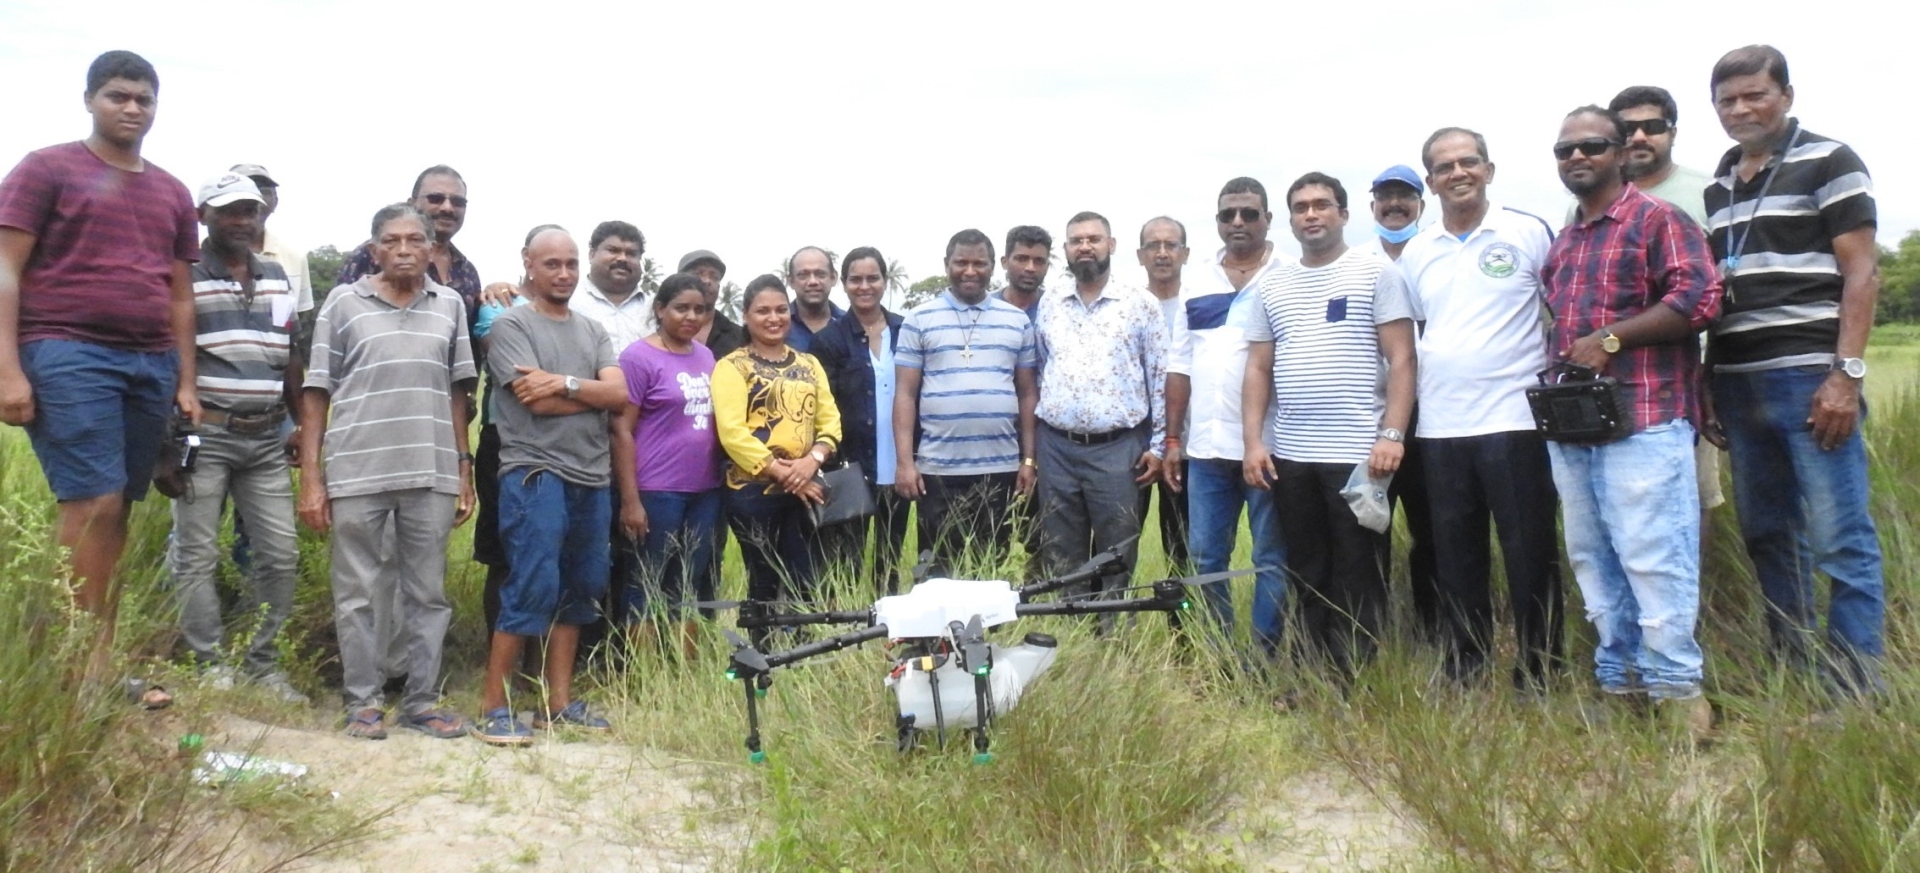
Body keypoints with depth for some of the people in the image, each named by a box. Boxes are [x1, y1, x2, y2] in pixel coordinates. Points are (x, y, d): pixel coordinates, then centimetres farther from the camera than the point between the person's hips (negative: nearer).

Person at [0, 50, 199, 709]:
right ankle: (90, 664, -6)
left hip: (150, 363, 5)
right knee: (94, 504, -13)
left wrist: (186, 383, 11)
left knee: (115, 514, 4)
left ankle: (94, 664, 7)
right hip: (68, 354, -5)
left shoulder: (172, 193, 19)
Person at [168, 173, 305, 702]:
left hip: (267, 439, 5)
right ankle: (210, 667, 6)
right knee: (197, 555, 0)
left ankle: (262, 663, 13)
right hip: (204, 436, -5)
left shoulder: (277, 278, 16)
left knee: (280, 554, 3)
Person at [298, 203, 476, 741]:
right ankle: (363, 702, 16)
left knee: (428, 594, 7)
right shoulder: (343, 303, 4)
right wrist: (311, 478, -2)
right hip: (356, 474, -2)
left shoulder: (450, 305, 10)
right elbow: (316, 393, 3)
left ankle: (422, 701, 17)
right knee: (359, 593, 5)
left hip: (432, 475, 2)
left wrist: (464, 473, 9)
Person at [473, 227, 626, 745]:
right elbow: (537, 401, -12)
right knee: (532, 590, -10)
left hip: (592, 478, 6)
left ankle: (558, 703, 18)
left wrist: (565, 383, -10)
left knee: (577, 593, 9)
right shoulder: (511, 325, -1)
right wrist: (594, 393, -1)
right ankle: (492, 709, 0)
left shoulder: (592, 330, 17)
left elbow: (620, 394, 3)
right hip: (536, 474, -6)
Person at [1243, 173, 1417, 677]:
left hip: (1358, 454, -4)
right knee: (1308, 578, 11)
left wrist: (1392, 435, -14)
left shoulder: (1376, 272, 1)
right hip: (1289, 457, 5)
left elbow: (1401, 360, -4)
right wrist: (1253, 442, 4)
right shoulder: (1273, 285, 14)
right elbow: (1258, 368, 14)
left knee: (1357, 580, 1)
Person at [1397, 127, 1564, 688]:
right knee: (1455, 559, 12)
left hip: (1513, 421, -4)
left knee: (1530, 555, 2)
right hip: (1440, 429, 4)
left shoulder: (1530, 234, -1)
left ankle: (1540, 676, 13)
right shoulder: (1416, 252, 11)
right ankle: (1463, 675, 23)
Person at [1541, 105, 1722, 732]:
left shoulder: (1658, 220, -1)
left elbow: (1699, 297, -14)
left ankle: (1676, 690, 2)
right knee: (1592, 560, 10)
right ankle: (1618, 679, 20)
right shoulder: (1560, 243, 21)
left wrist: (1611, 339, -15)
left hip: (1641, 417, -8)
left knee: (1651, 558, -8)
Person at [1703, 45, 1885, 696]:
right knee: (1766, 539, 9)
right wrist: (1705, 387, 13)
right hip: (1736, 383, 6)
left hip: (1809, 377, -6)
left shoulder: (1827, 162, 2)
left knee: (1840, 540, -5)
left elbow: (1861, 272, -4)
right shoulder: (1717, 187, 18)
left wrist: (1846, 374, -13)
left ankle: (1856, 696, 1)